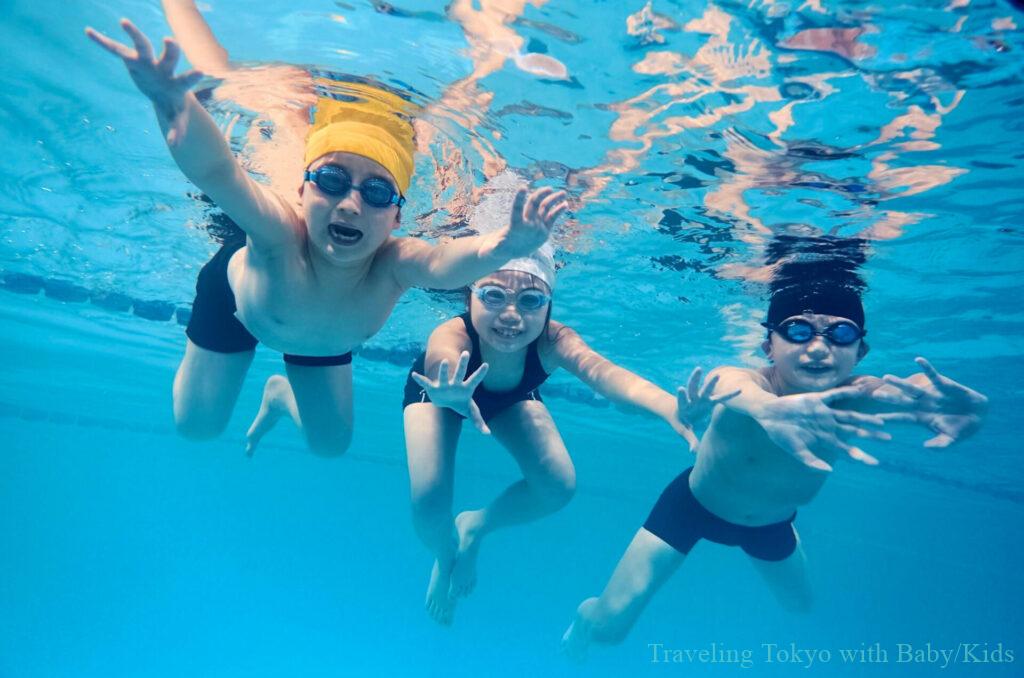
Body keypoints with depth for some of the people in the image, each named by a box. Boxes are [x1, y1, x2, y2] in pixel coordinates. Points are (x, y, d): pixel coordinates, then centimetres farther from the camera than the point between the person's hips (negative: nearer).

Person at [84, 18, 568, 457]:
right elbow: (218, 172, -66)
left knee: (332, 444, 15)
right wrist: (174, 104, -86)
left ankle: (281, 393, 46)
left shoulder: (393, 264, -42)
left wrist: (503, 246, -84)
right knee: (196, 425, 11)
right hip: (236, 296, -2)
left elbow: (442, 262, -64)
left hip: (324, 339, 2)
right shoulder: (282, 236, -47)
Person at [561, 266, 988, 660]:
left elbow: (974, 404, -46)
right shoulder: (743, 380, -39)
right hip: (694, 504, -3)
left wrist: (962, 405, -71)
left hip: (770, 523, 4)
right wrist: (768, 408, -87)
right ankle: (585, 615, 30)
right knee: (608, 626, -10)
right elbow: (732, 390, -64)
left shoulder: (857, 398, -30)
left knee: (799, 604, 29)